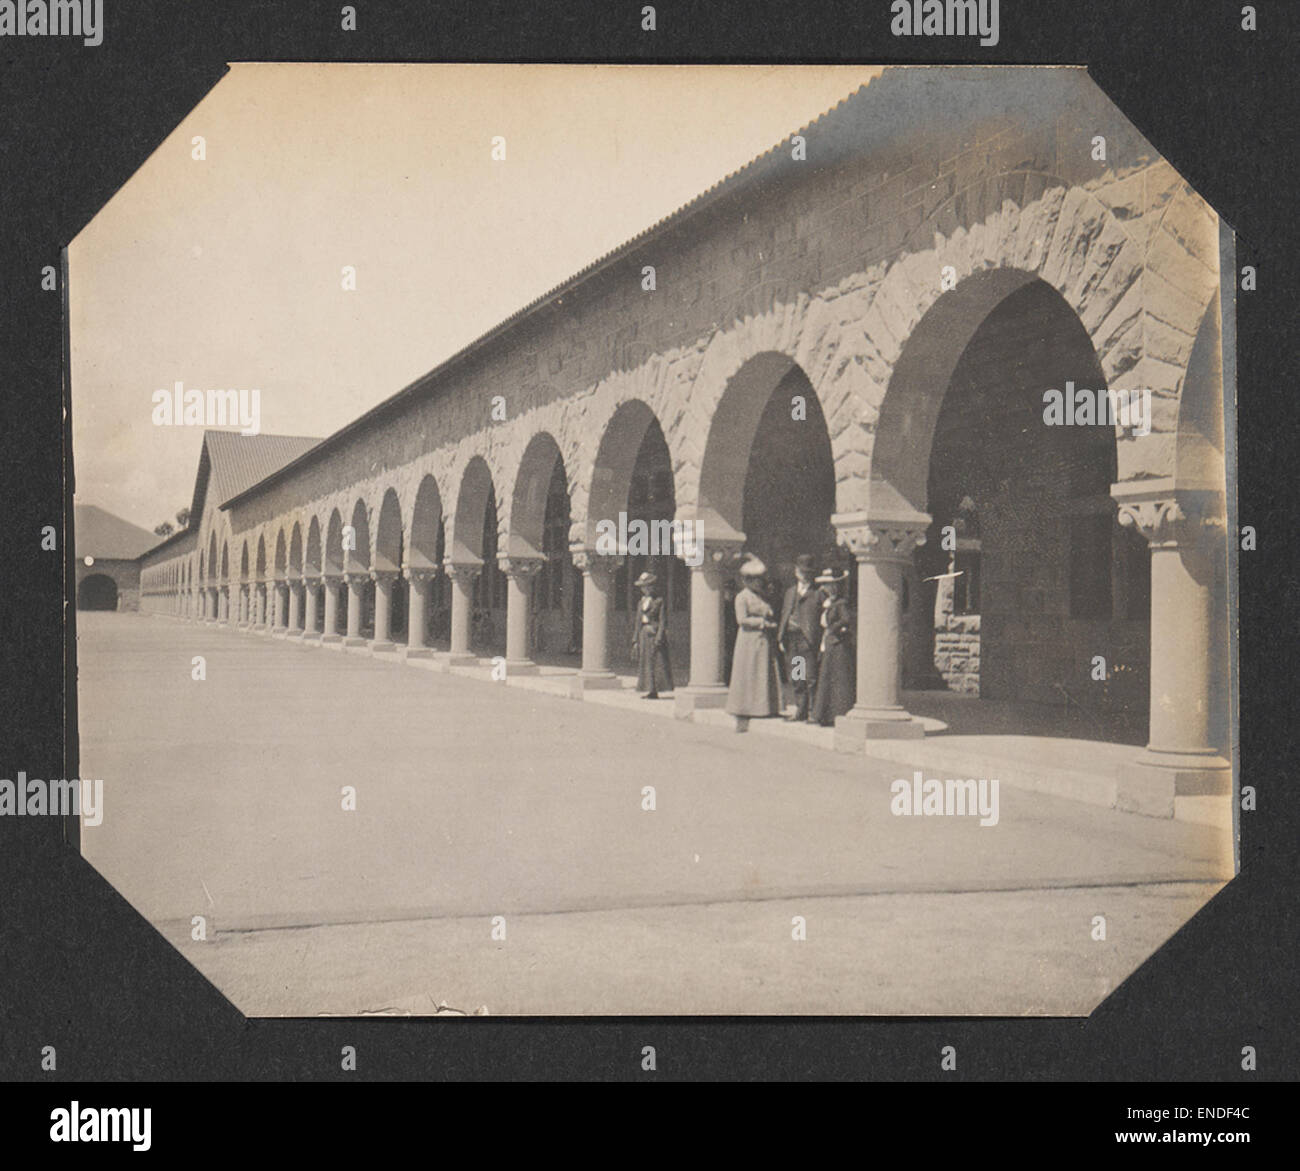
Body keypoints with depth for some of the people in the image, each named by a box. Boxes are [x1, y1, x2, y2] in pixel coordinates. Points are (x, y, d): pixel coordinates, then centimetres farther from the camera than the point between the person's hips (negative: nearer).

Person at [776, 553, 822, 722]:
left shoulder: (818, 593, 4)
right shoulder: (790, 592, 19)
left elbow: (823, 619, -1)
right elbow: (783, 616, 17)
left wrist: (821, 643, -8)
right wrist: (781, 638, 7)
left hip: (808, 638, -5)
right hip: (791, 637, 5)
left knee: (810, 677, -7)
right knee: (795, 678, 7)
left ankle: (812, 711, -3)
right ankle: (800, 710, 16)